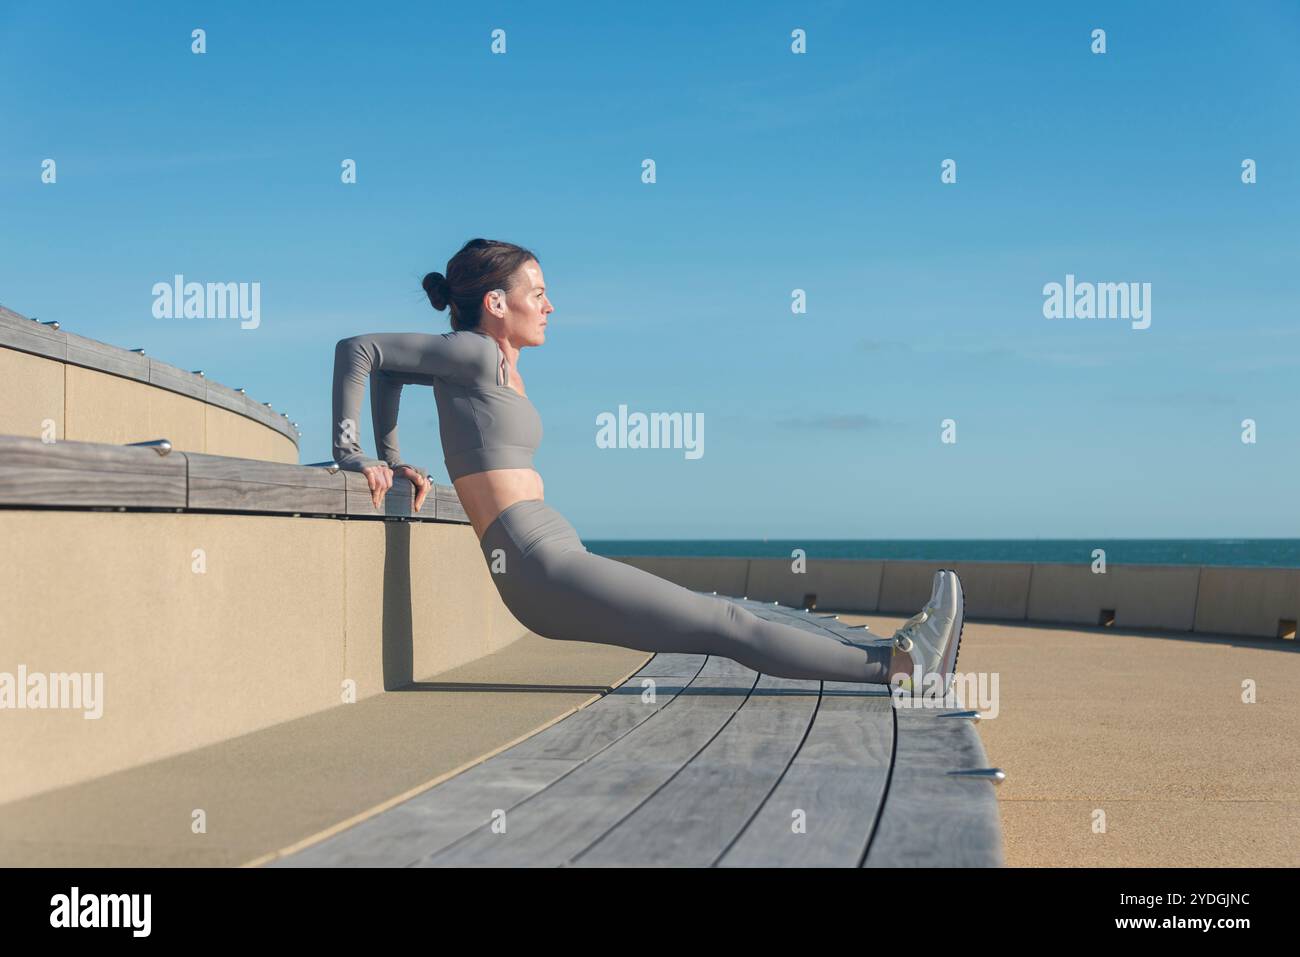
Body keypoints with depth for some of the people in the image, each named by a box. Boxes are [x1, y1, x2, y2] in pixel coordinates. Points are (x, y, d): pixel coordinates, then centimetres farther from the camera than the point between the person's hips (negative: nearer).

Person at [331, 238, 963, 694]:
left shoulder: (500, 368, 19)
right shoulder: (476, 355, -6)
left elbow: (388, 366, 30)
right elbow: (358, 349, -8)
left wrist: (391, 457, 23)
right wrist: (351, 455, -7)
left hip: (554, 569, 10)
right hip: (543, 568, -10)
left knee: (721, 623, 8)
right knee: (727, 627, -9)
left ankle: (896, 661, 10)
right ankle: (891, 664, -7)